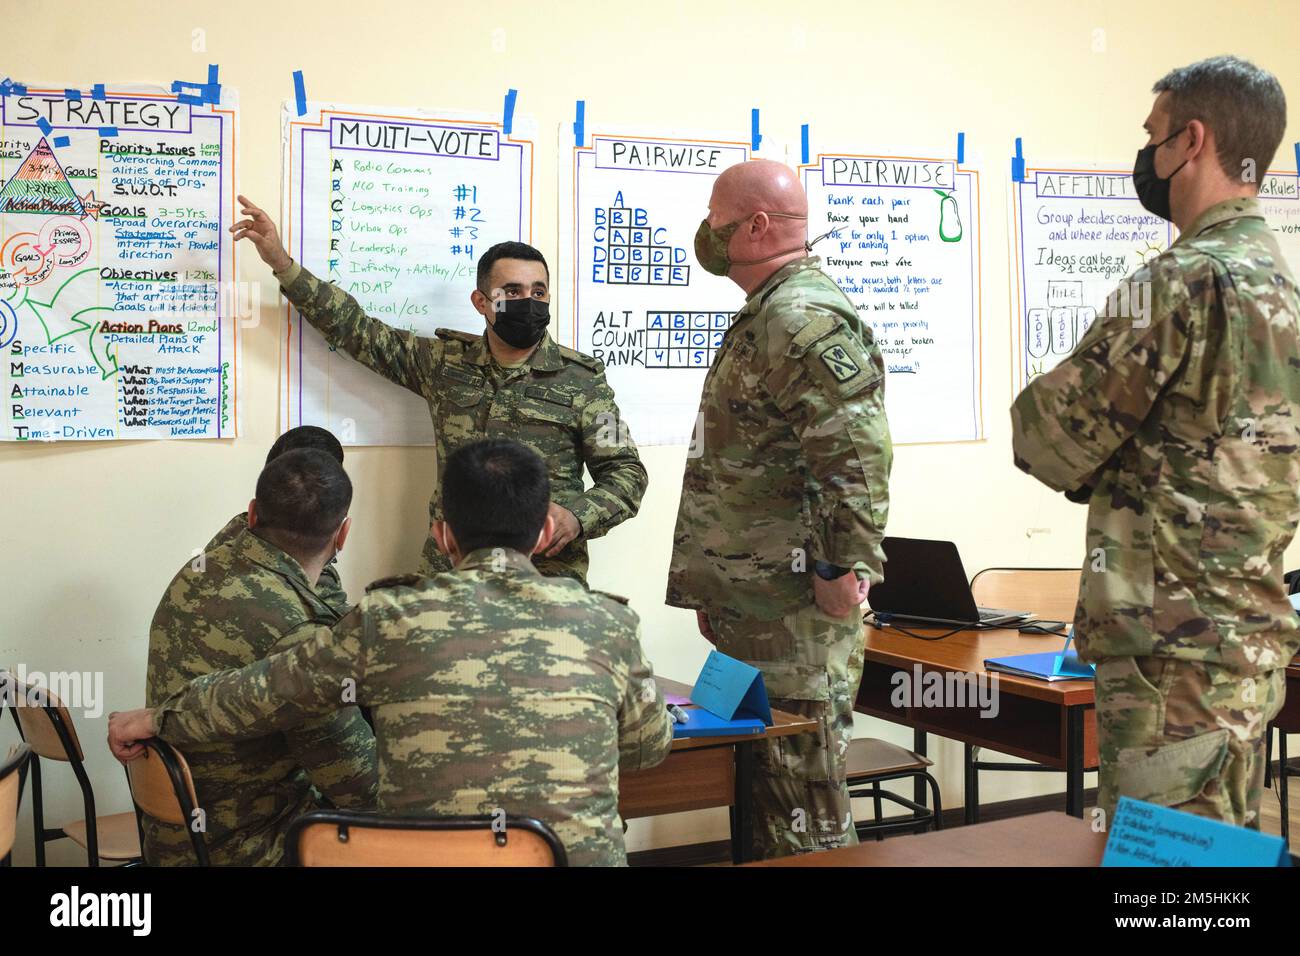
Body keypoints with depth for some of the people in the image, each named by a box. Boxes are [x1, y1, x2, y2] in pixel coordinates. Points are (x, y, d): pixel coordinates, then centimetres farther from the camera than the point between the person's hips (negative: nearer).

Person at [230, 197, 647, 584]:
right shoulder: (446, 361, 8)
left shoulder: (581, 380, -1)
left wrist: (577, 516, -18)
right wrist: (282, 263, 8)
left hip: (546, 570, -3)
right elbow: (359, 330, 14)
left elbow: (626, 472, 1)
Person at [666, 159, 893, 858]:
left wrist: (842, 570, -22)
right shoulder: (767, 314, 19)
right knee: (766, 780, 17)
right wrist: (716, 589, 24)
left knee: (802, 798, -2)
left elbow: (856, 451, -25)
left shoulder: (803, 317, -15)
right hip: (752, 608, 11)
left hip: (796, 608, -10)